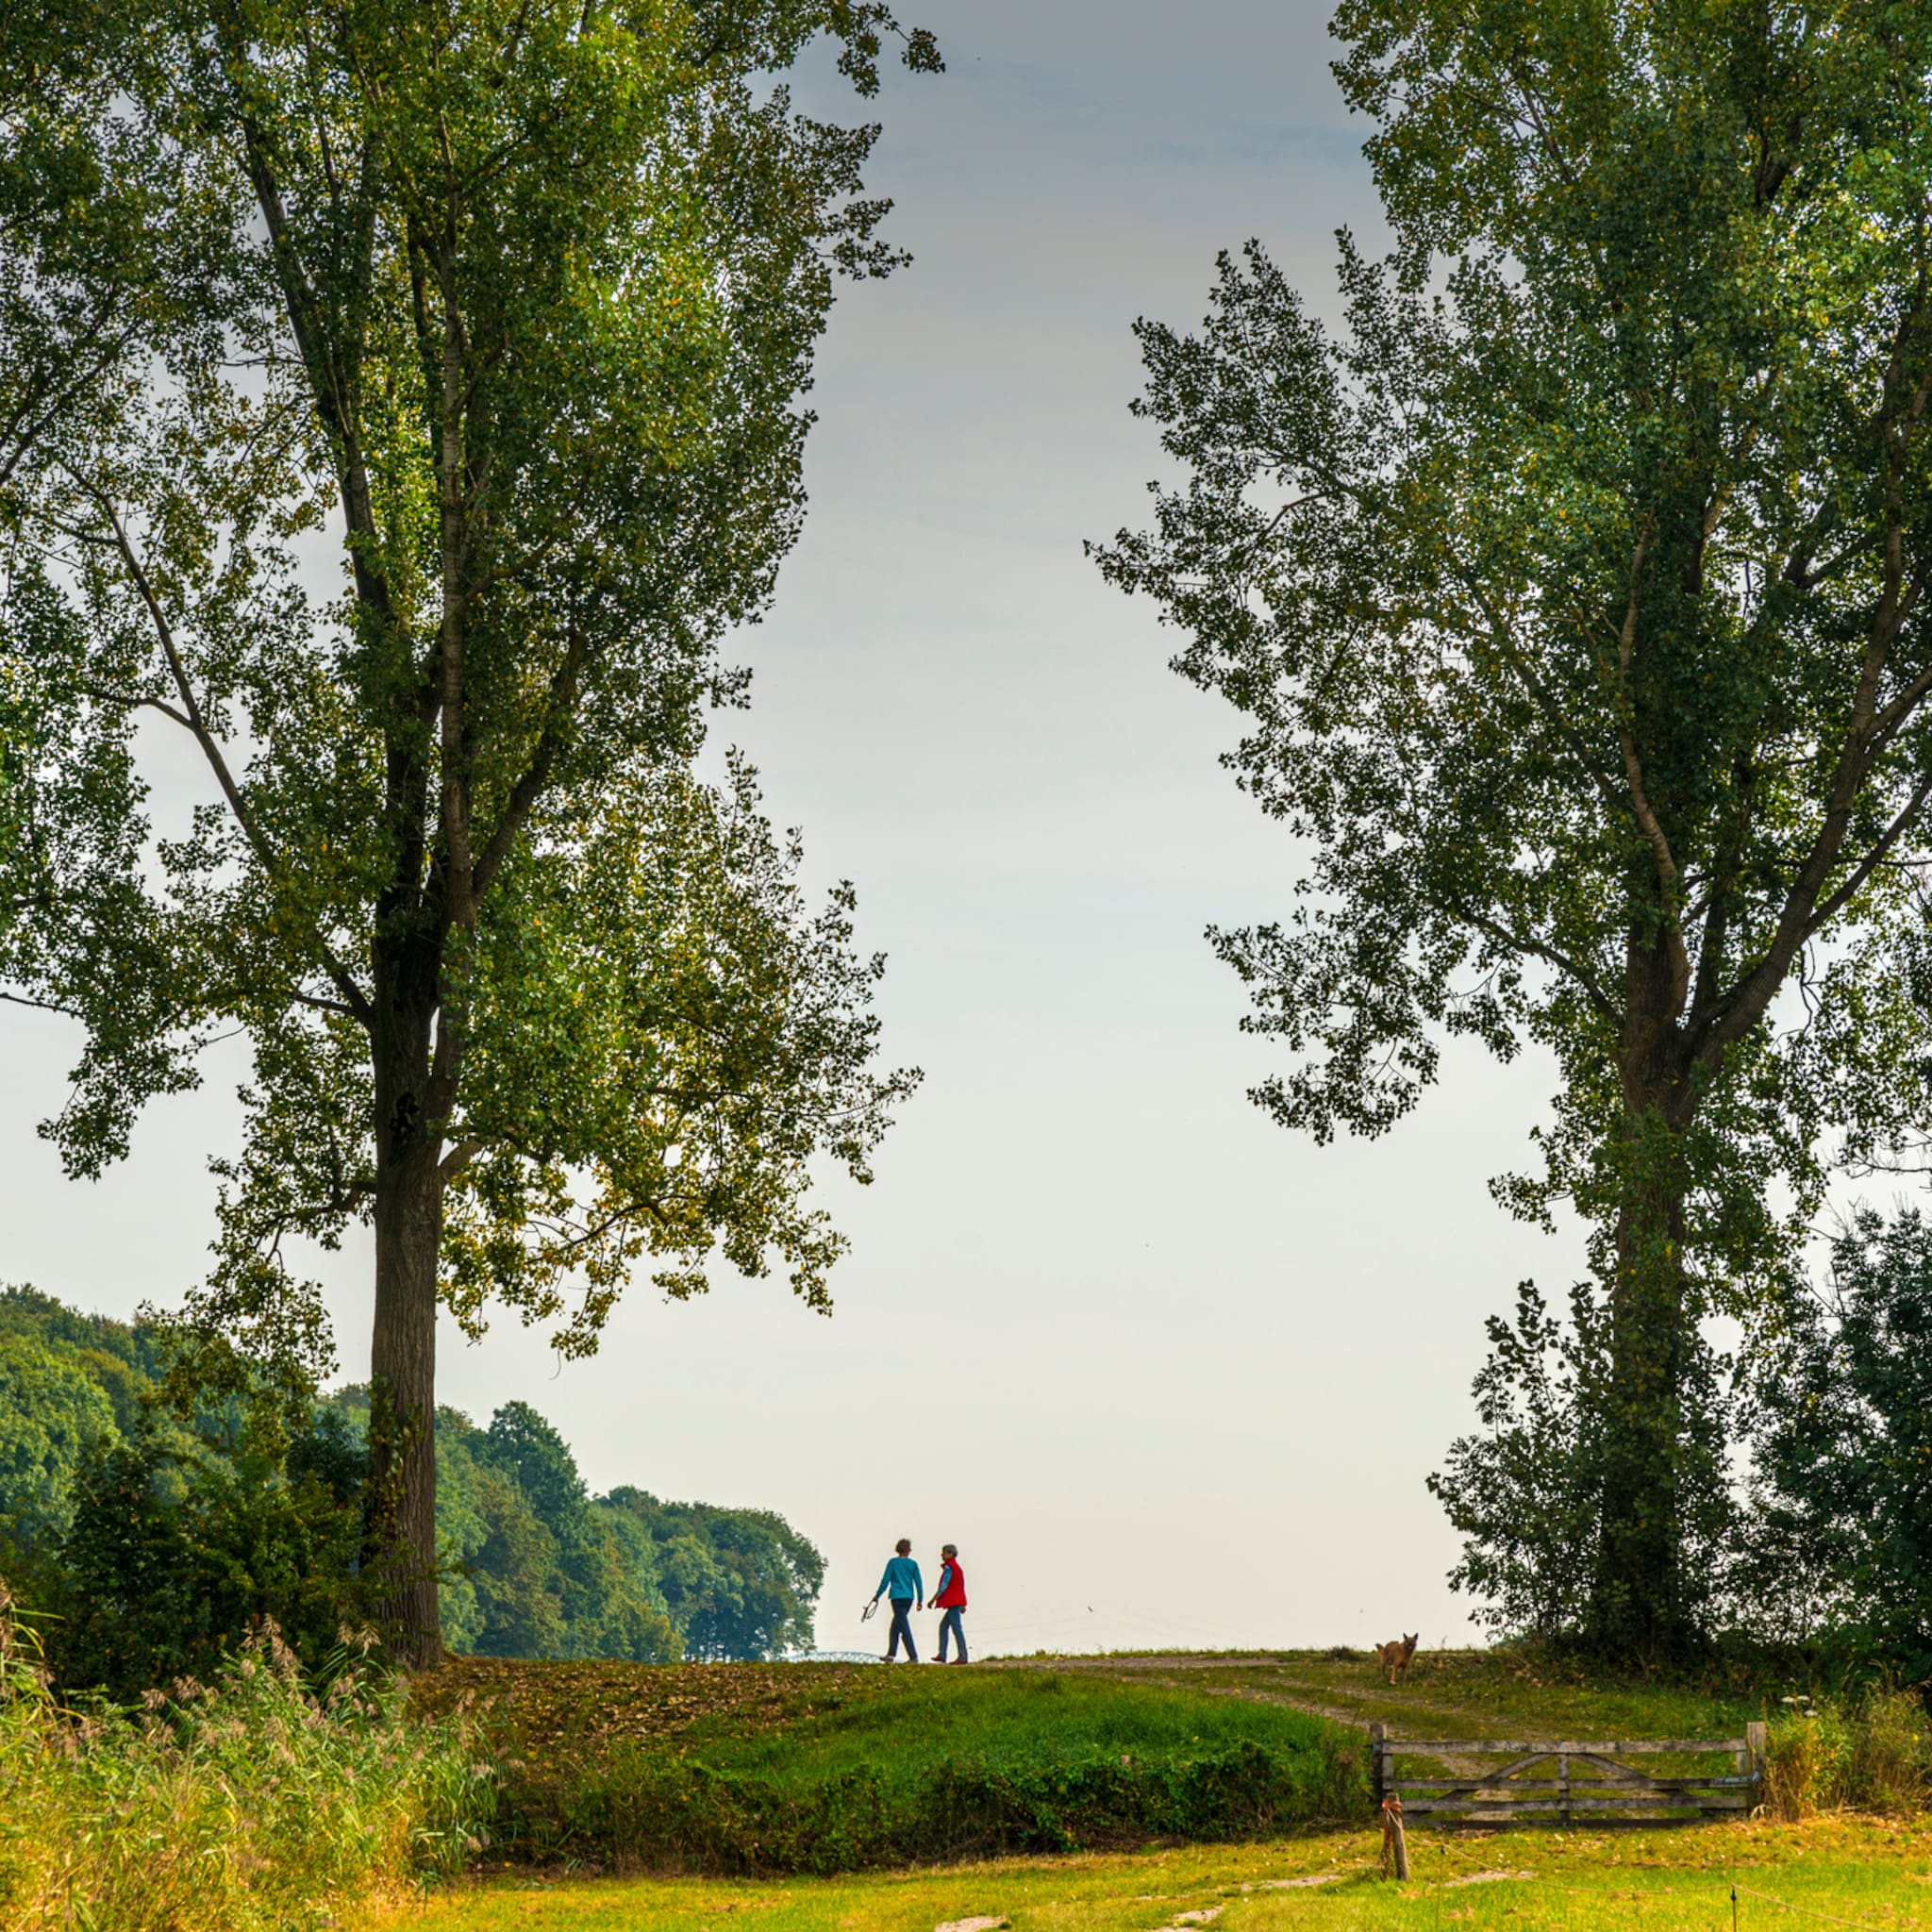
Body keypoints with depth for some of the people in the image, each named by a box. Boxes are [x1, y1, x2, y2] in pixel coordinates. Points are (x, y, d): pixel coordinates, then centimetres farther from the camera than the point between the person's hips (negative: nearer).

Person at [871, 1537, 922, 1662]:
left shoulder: (893, 1562, -3)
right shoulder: (913, 1564, 5)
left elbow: (885, 1580, -3)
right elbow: (918, 1583, 3)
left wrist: (877, 1595, 6)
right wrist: (920, 1600, 8)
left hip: (897, 1597, -4)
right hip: (909, 1597, 4)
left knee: (904, 1628, -6)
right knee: (896, 1626, 18)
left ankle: (914, 1657, -13)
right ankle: (891, 1655, 20)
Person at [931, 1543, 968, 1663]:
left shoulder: (949, 1567, -11)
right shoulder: (957, 1567, 18)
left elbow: (943, 1586, -16)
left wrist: (933, 1600, -12)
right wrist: (962, 1605, 21)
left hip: (952, 1602, -10)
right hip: (957, 1602, 10)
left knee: (957, 1628, -9)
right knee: (943, 1626, 13)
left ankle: (963, 1657, -10)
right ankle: (942, 1654, 10)